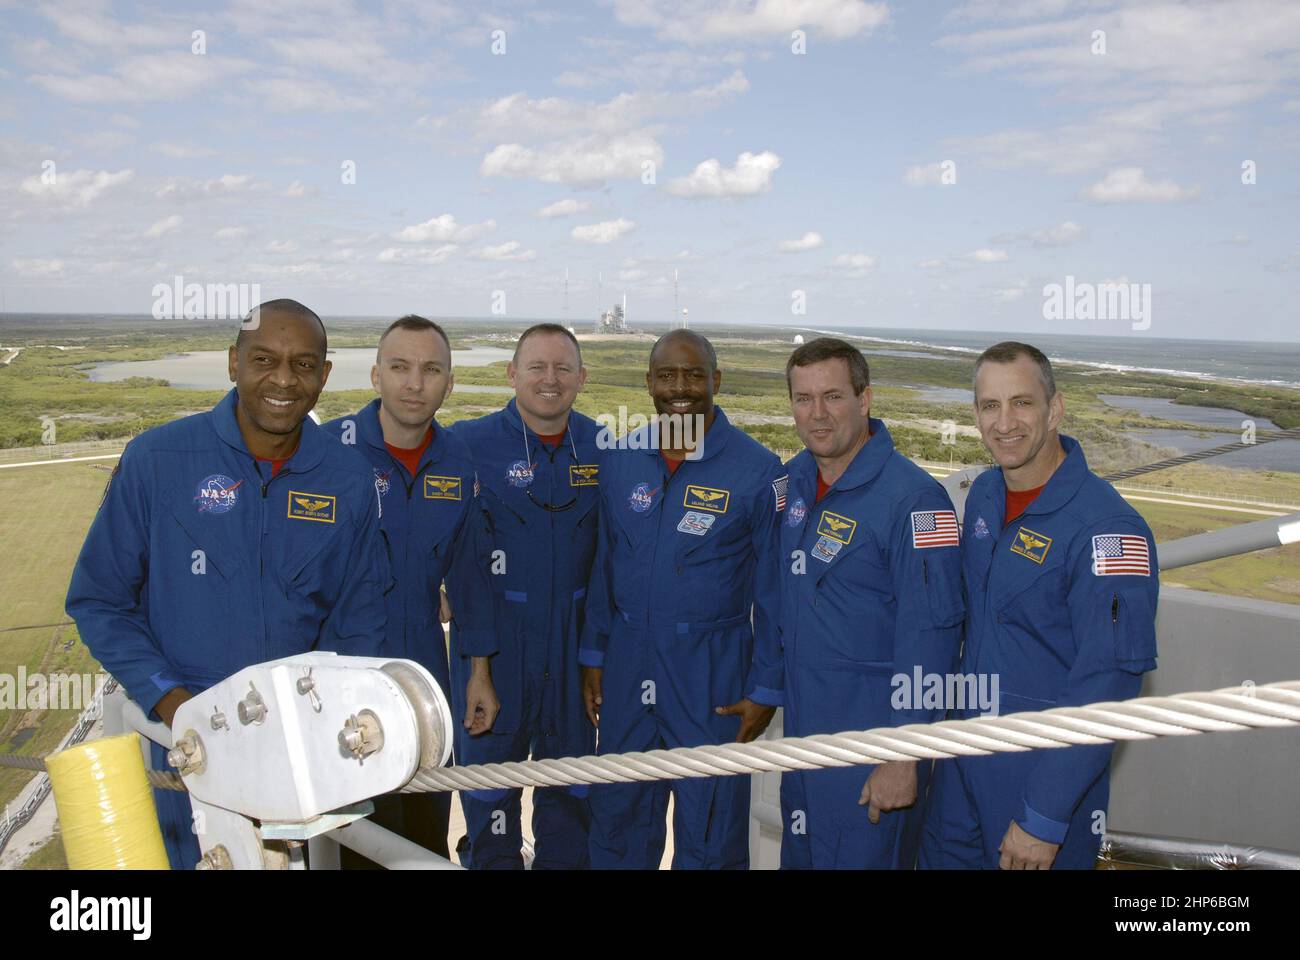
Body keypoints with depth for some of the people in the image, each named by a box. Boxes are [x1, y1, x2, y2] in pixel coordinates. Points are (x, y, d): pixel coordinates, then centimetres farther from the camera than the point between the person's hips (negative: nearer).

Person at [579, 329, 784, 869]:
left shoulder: (757, 471, -10)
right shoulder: (618, 460, 2)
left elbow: (773, 589, -7)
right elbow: (604, 565, 10)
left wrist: (765, 689, -7)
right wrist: (593, 655, 11)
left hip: (712, 670, -3)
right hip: (626, 664, 4)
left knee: (710, 832, 12)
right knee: (618, 814, 18)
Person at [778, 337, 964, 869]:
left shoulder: (913, 497, -20)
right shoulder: (794, 479, 3)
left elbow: (929, 635, -21)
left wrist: (903, 757, -20)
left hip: (873, 736, -7)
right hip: (802, 724, 7)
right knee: (799, 857, 22)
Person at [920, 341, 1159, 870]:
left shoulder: (1107, 527, -24)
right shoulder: (984, 492, -1)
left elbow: (1106, 687, -24)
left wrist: (1045, 818, -22)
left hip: (1047, 769, -7)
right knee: (942, 856, 22)